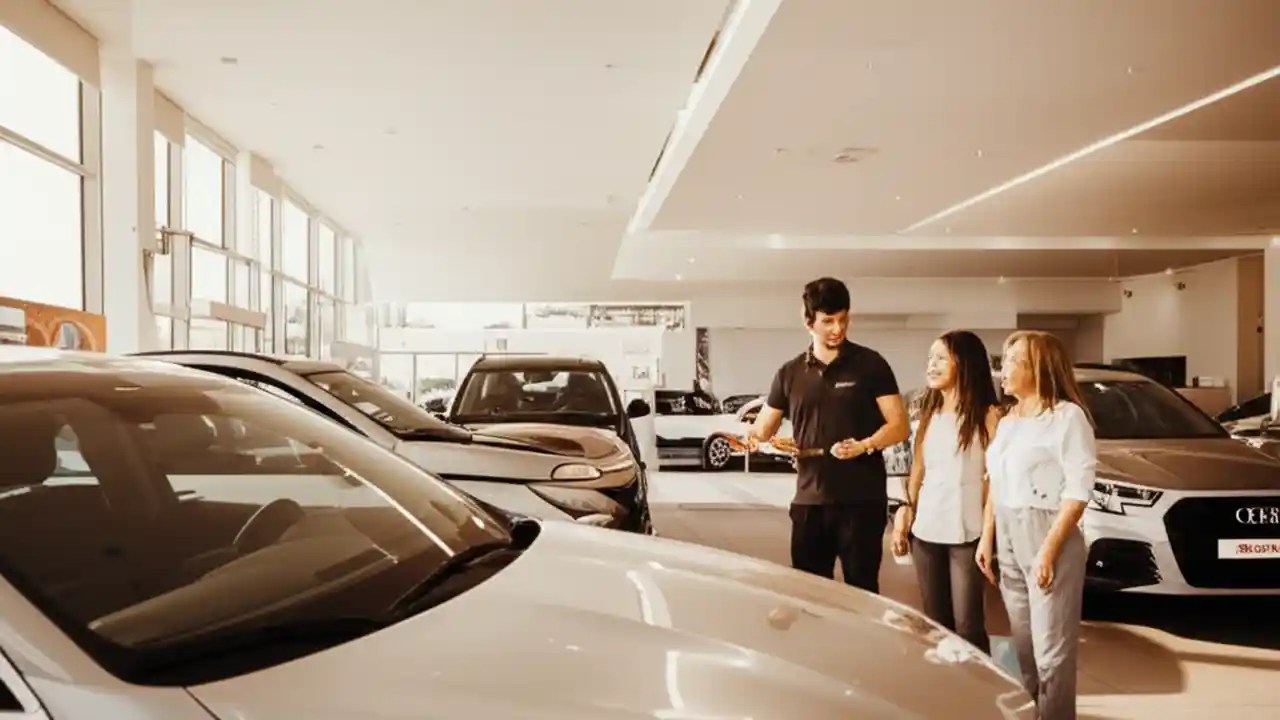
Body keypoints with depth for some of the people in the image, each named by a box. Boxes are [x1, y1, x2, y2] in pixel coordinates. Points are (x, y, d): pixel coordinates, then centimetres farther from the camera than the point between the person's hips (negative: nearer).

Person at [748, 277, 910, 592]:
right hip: (809, 501, 3)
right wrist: (747, 436, -10)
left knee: (862, 590, 4)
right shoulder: (790, 373, 9)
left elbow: (899, 426, -3)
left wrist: (864, 446, -22)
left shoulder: (870, 365, -1)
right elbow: (764, 428, 13)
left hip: (861, 501, -3)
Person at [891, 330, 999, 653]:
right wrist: (904, 516, 10)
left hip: (966, 534, -6)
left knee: (967, 624, -2)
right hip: (925, 530, 6)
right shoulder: (928, 414, 12)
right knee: (935, 622, 12)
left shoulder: (987, 415, -6)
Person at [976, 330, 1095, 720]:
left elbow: (1078, 491, -13)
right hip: (1008, 540, 7)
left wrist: (1049, 549, -18)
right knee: (1023, 643, 14)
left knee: (1051, 648, -1)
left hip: (1045, 538, -7)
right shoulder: (1007, 421, 14)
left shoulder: (1067, 415, -8)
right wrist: (987, 537, 12)